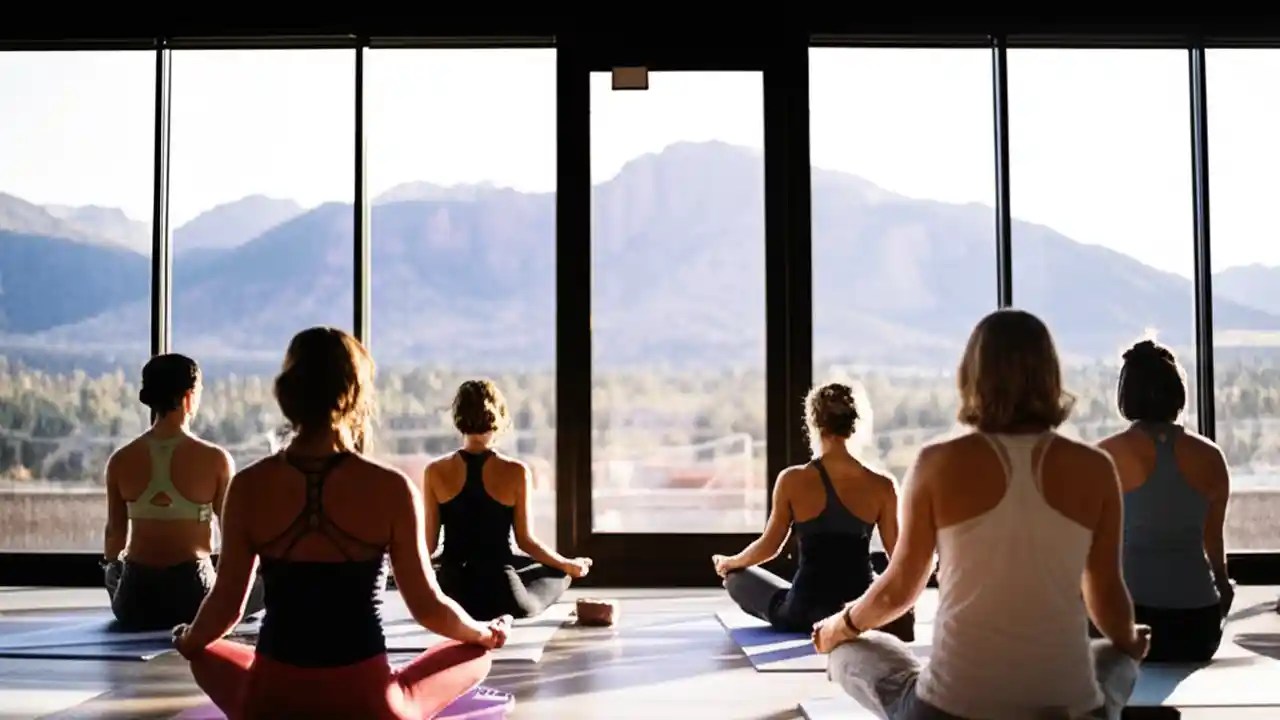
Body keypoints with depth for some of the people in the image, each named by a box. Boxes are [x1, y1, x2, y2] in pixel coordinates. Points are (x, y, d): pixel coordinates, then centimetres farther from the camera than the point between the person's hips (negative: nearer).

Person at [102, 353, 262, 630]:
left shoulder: (120, 460, -3)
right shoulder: (215, 459, -12)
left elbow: (115, 534, 7)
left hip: (135, 602, 4)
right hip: (192, 595, -4)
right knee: (262, 583, 20)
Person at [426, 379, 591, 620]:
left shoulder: (435, 472, -6)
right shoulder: (516, 472, -11)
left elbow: (429, 544, 0)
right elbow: (525, 541, -3)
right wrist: (569, 565, 15)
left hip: (454, 593, 4)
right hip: (500, 596, -4)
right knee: (559, 572, 25)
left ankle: (466, 609, 18)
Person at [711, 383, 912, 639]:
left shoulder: (793, 480, -10)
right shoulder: (881, 486, -6)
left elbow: (769, 546, 1)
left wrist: (728, 562, 21)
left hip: (802, 613, -3)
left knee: (736, 577, 24)